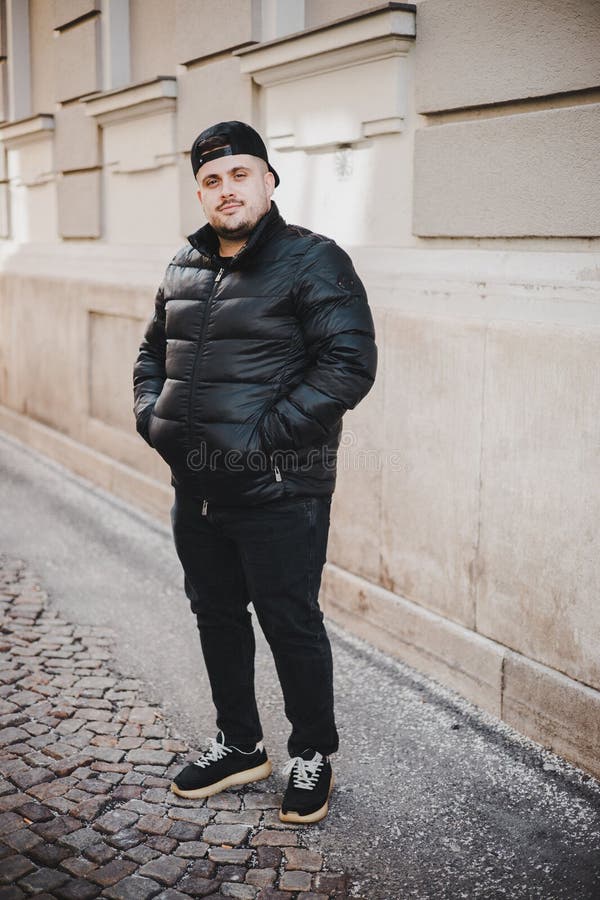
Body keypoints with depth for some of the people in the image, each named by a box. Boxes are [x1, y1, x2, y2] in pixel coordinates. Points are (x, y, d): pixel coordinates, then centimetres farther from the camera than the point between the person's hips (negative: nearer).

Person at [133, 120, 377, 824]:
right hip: (196, 488, 7)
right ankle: (238, 746, 38)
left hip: (278, 494, -7)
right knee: (217, 618, 18)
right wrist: (152, 416, 5)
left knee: (291, 626, 6)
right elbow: (153, 351, 23)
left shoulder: (312, 261, -9)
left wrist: (265, 435, -21)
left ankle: (312, 757, 28)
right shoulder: (184, 266, 11)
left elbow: (350, 364, -18)